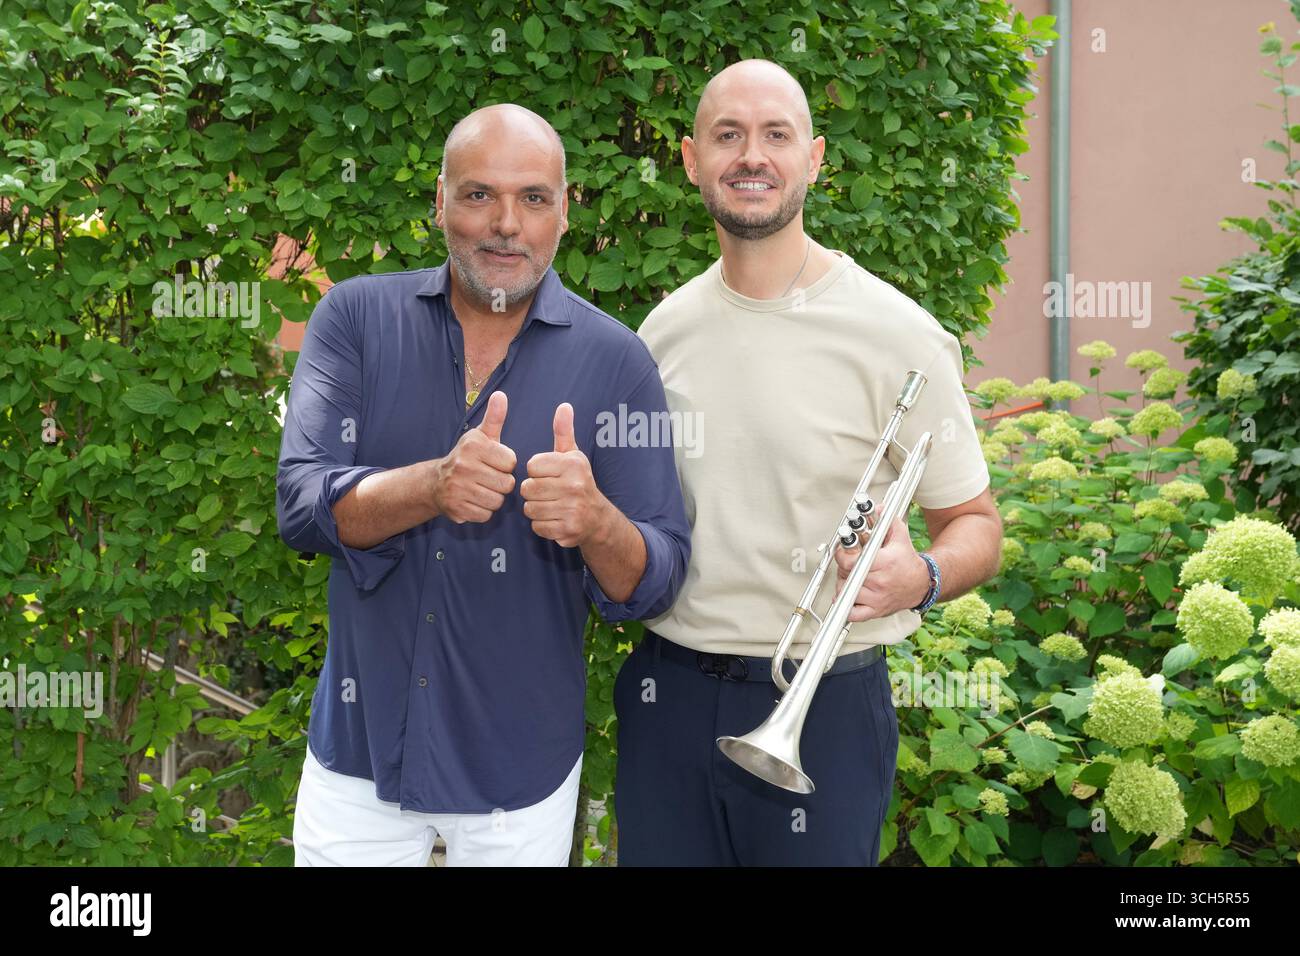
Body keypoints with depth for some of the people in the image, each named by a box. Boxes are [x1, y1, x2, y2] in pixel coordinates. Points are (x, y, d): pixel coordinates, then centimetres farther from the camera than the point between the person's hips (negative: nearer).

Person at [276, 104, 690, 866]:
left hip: (518, 768, 0)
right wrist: (433, 486, -33)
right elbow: (300, 507, -15)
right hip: (361, 747, 1)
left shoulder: (615, 360, -7)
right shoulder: (357, 317, -5)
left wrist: (595, 522, -31)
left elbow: (656, 583, -8)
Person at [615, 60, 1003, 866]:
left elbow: (975, 524, -4)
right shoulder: (664, 329, 6)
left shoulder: (895, 333, -9)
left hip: (823, 704, -4)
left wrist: (920, 577, -24)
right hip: (667, 692, 4)